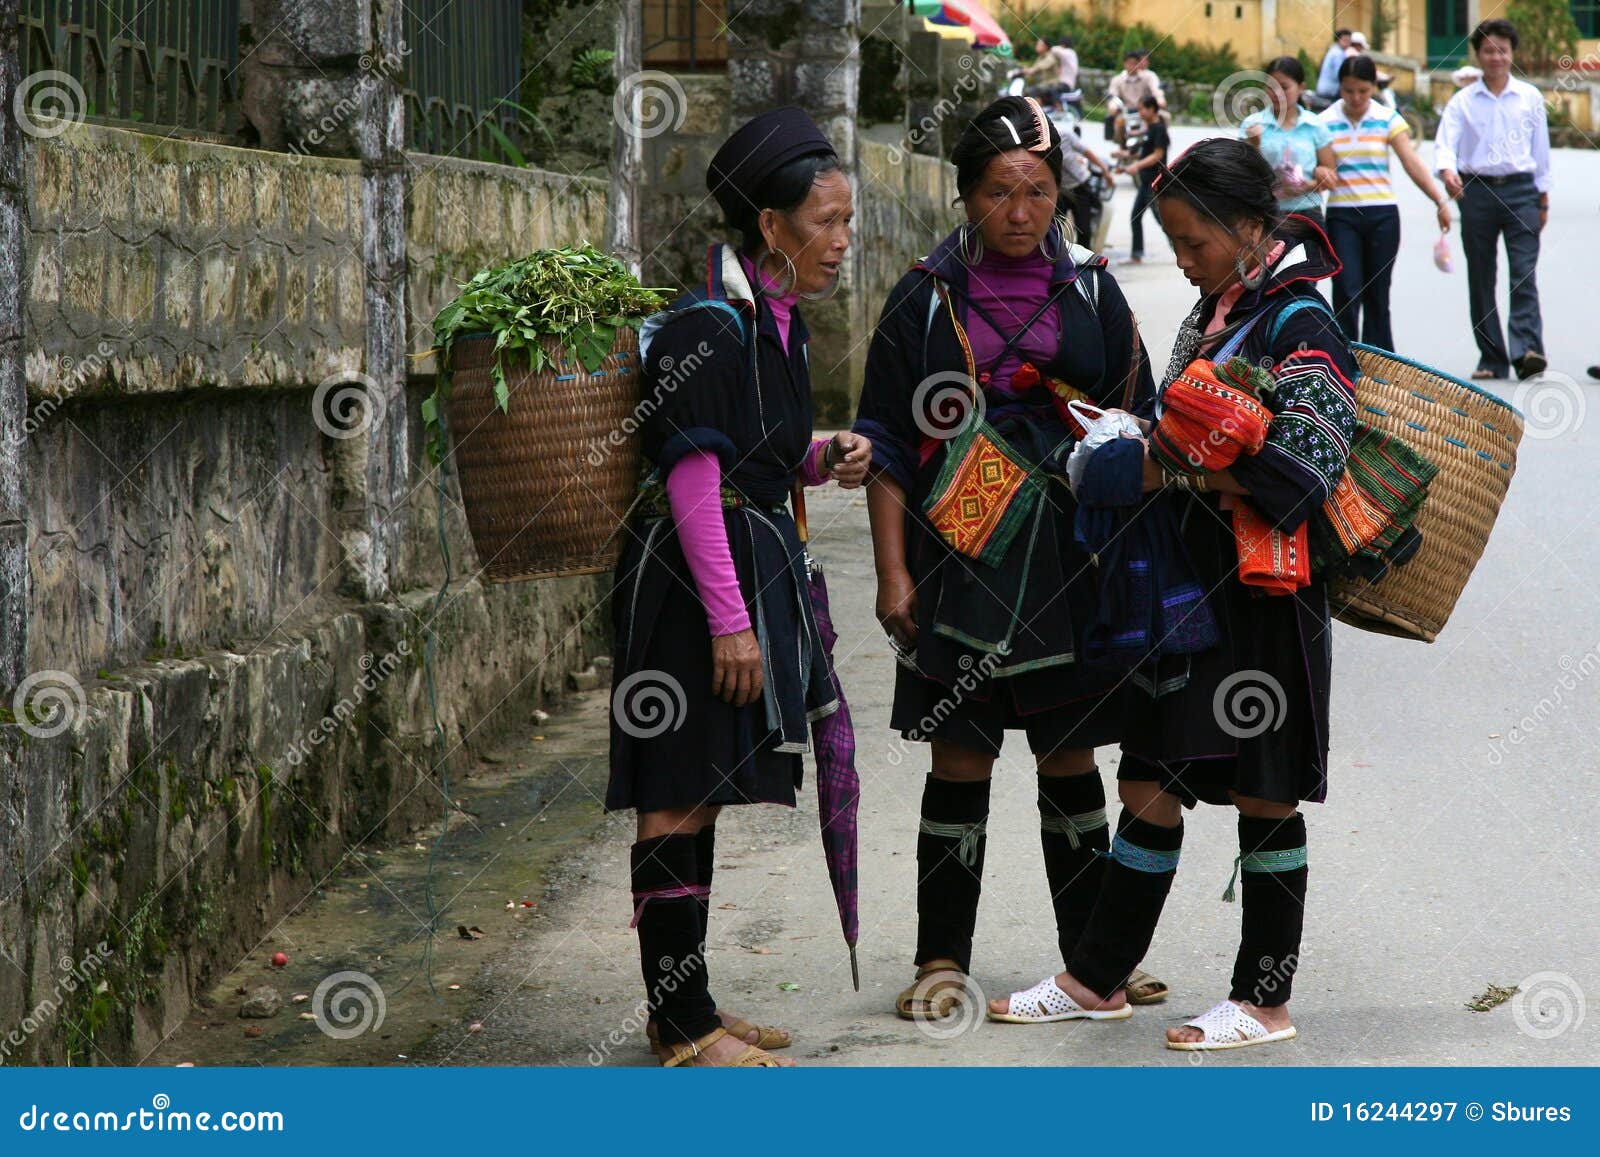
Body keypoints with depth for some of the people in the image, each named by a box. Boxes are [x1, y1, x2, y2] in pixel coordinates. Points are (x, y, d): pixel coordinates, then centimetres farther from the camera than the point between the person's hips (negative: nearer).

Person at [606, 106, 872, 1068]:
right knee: (679, 798, -4)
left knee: (702, 795, 14)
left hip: (753, 562, 10)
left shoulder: (777, 321, 12)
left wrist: (824, 459, 2)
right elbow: (692, 475, -19)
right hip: (689, 574, -10)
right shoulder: (705, 325, -16)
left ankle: (688, 1005, 22)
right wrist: (728, 617, -21)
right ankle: (682, 1026, 0)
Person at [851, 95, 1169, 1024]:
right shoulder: (927, 299, 2)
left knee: (1070, 757, 8)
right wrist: (893, 571, -4)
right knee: (960, 763, 1)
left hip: (1067, 562, 1)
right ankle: (943, 959, 11)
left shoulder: (1092, 294, 6)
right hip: (959, 560, -1)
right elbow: (887, 445, 2)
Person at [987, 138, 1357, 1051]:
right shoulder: (1213, 312, 12)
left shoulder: (1298, 325, -14)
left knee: (1262, 796, 3)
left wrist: (1170, 470, -18)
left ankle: (1266, 1001, 13)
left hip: (1264, 596, -8)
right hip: (1187, 584, 8)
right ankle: (1098, 979, 20)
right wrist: (1140, 449, 3)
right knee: (1149, 786, 12)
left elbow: (1300, 469, -23)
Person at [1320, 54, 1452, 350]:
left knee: (1377, 294, 7)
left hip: (1382, 215, 1)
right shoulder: (1326, 122, 1)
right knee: (1346, 292, -10)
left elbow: (1412, 163, -4)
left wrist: (1440, 202, -12)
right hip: (1342, 216, -1)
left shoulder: (1388, 120, 2)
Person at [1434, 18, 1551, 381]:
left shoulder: (1530, 98, 9)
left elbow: (1540, 148, 14)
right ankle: (1492, 358, 8)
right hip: (1477, 191, 1)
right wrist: (1447, 170, -27)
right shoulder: (1463, 101, 6)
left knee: (1524, 274, -13)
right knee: (1480, 280, 3)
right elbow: (1445, 142, -6)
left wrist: (1543, 198, 13)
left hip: (1520, 190, -1)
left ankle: (1527, 350, -22)